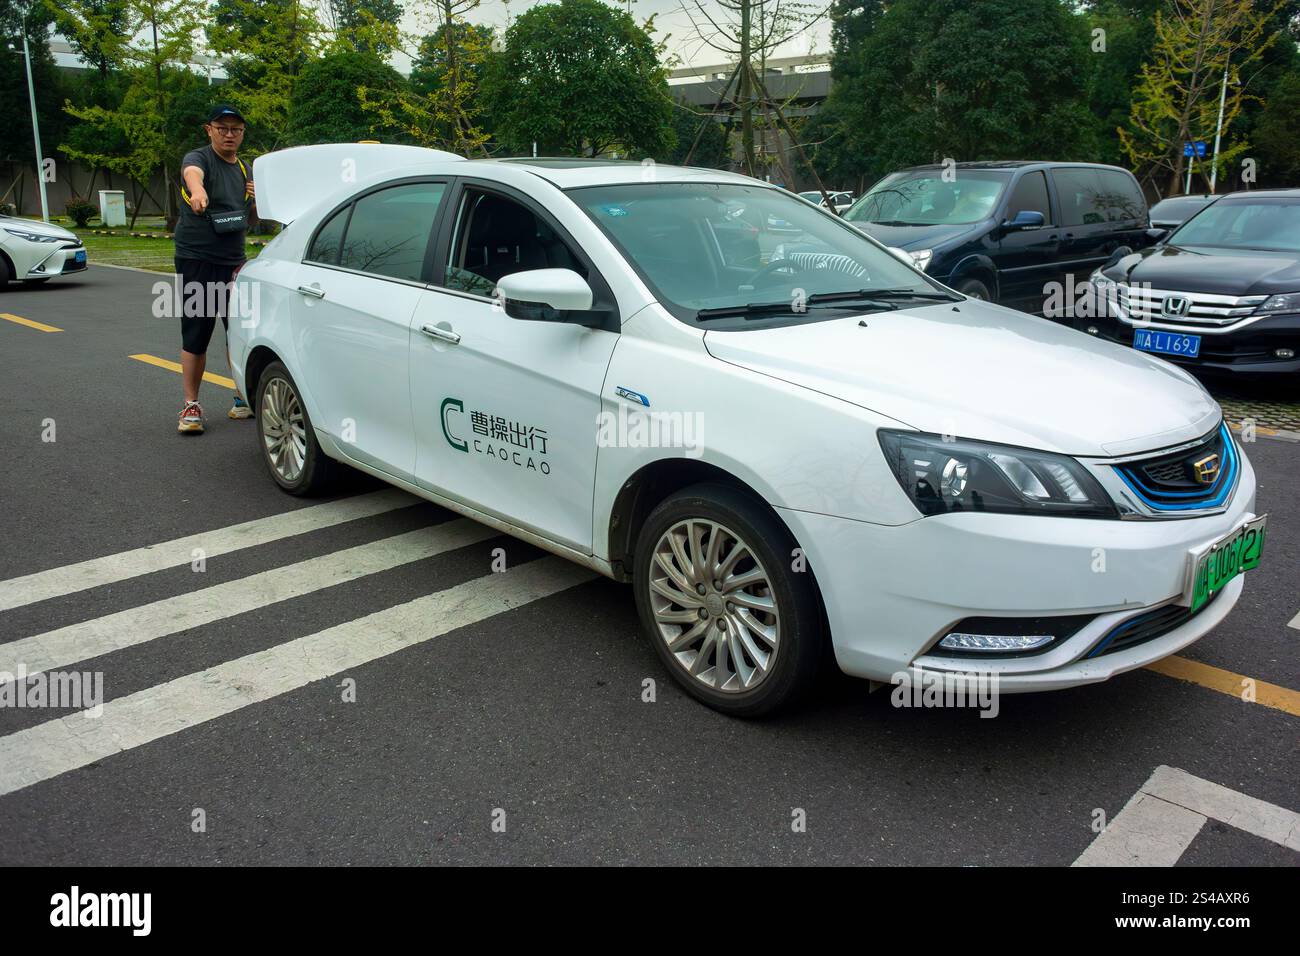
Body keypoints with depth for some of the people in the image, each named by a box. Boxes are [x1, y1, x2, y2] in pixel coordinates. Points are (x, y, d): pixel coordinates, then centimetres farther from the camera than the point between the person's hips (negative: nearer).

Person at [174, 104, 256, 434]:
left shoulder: (246, 170, 14)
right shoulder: (199, 158, -6)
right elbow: (192, 173, -32)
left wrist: (257, 200, 2)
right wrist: (197, 191, -56)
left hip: (234, 262, 6)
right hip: (196, 261, -5)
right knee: (195, 335, -3)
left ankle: (243, 399, 18)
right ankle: (191, 405, 4)